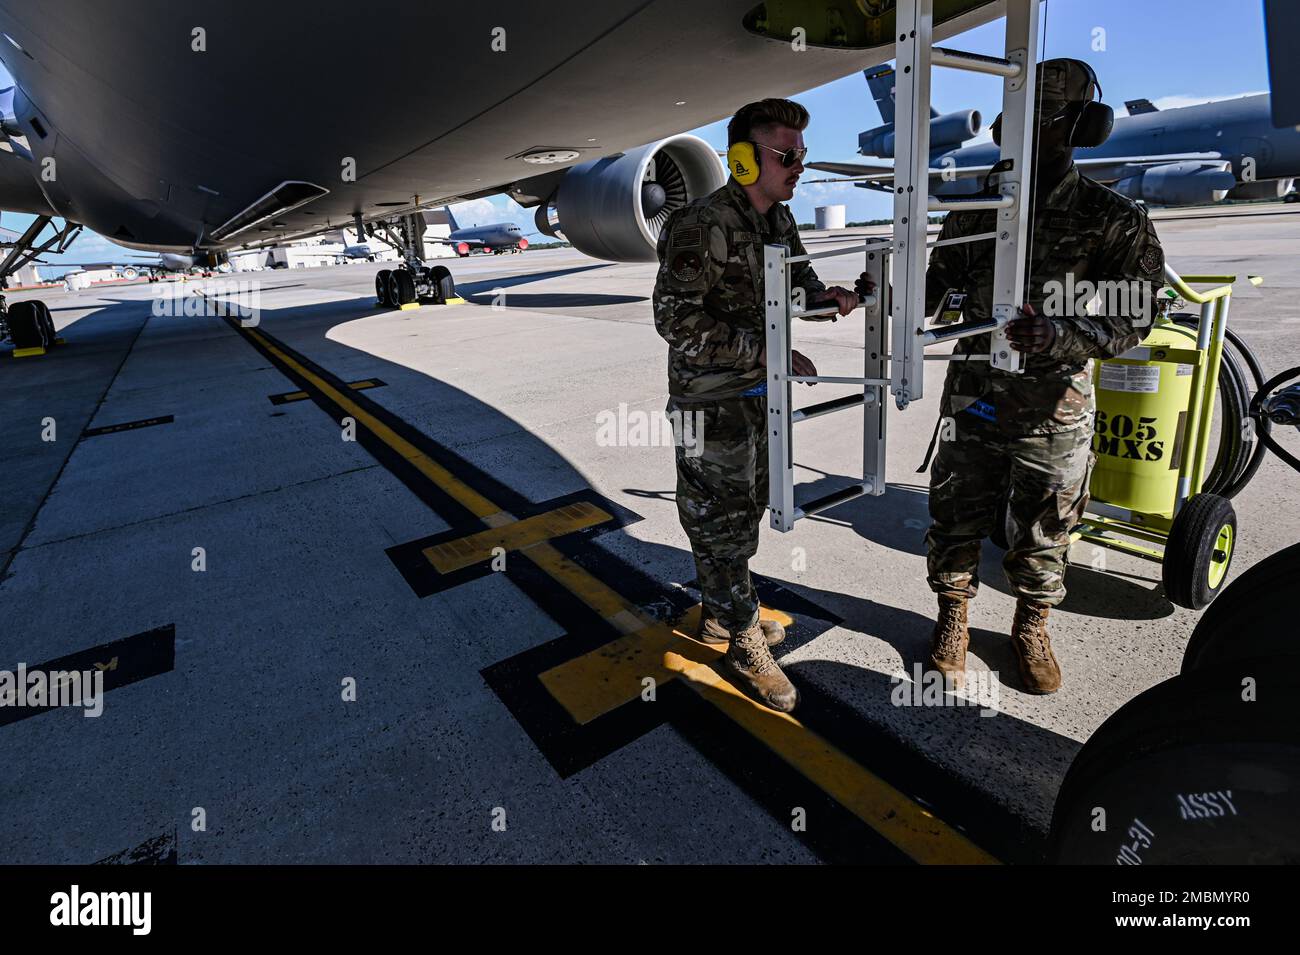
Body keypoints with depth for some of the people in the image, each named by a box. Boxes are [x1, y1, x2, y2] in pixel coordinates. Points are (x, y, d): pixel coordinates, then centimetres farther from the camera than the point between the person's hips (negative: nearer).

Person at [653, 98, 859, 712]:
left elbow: (795, 279, 22)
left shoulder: (779, 218, 8)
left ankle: (717, 615, 38)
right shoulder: (701, 227, -19)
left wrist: (824, 296, -2)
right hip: (711, 400, -9)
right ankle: (745, 643, 20)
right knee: (721, 521, 2)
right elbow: (675, 319, -23)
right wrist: (762, 350, -25)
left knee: (746, 508, 18)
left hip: (758, 392, 9)